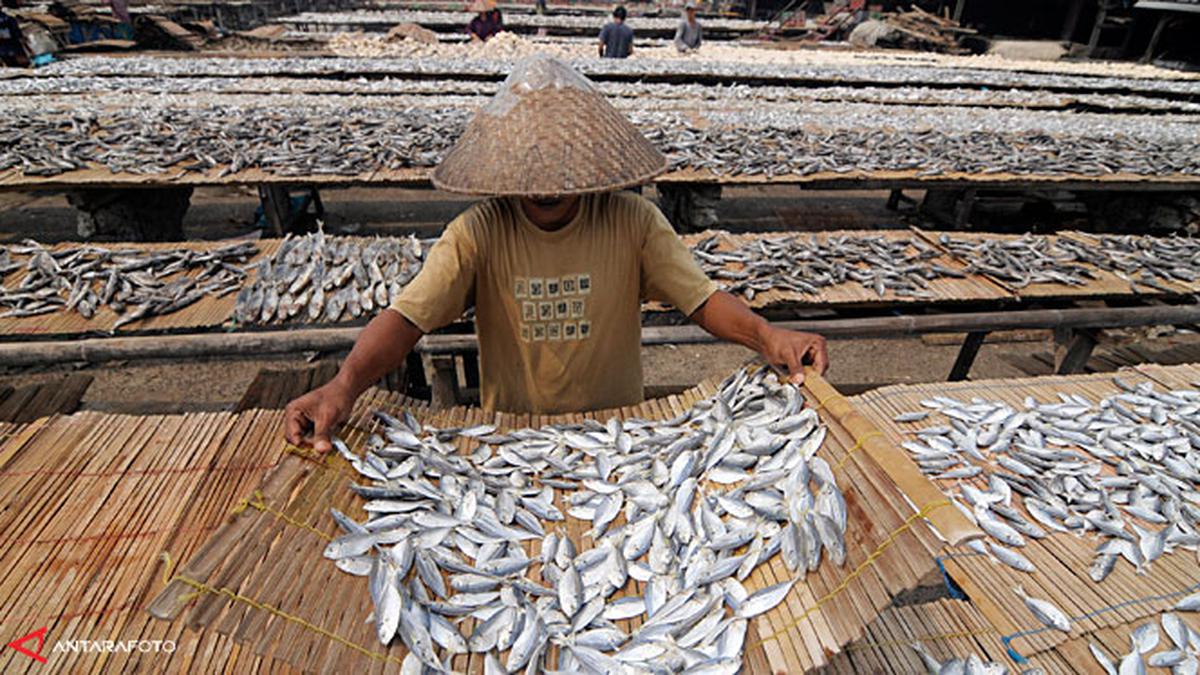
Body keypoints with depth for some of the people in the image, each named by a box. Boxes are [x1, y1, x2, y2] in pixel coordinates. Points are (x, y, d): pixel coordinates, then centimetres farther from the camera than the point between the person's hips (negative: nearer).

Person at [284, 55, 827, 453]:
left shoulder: (633, 221, -8)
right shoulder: (479, 231, -9)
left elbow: (701, 298, -7)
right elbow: (407, 317, -14)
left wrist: (767, 336, -26)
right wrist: (345, 385, -31)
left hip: (617, 432, 0)